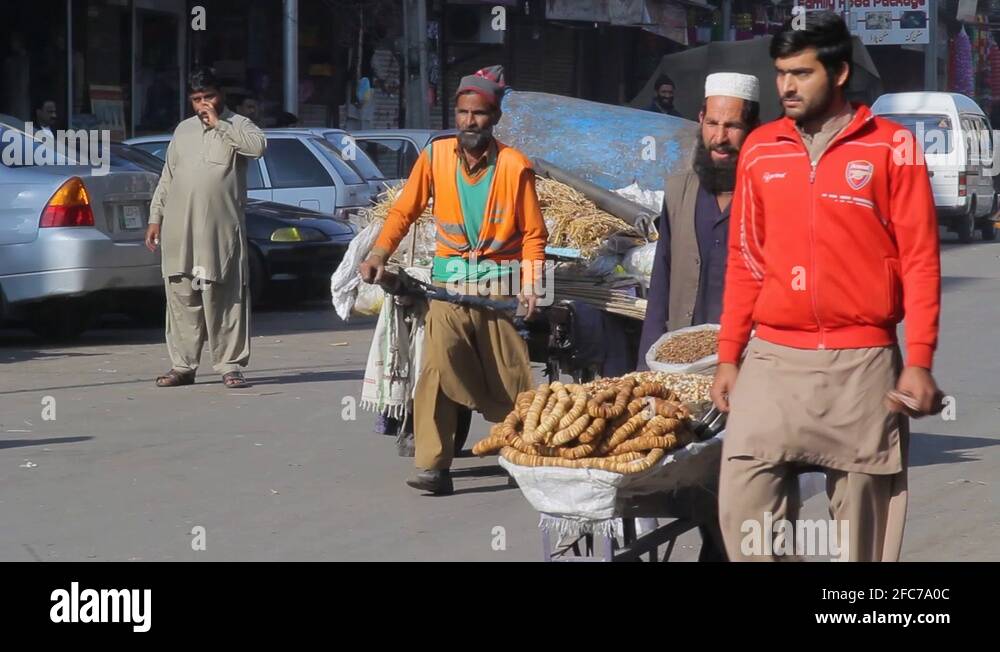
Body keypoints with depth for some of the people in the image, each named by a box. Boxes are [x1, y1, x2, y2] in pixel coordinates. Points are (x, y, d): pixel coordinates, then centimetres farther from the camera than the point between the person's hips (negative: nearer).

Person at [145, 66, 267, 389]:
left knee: (223, 297, -6)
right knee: (181, 296, 4)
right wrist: (155, 217, 15)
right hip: (179, 230, 5)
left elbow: (258, 145, -20)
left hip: (221, 229, -5)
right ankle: (183, 365, 10)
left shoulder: (236, 126, 3)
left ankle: (231, 364, -2)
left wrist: (219, 125, -14)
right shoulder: (183, 130, 18)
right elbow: (167, 178, 21)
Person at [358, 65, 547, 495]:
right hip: (450, 282, 0)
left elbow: (532, 233, 1)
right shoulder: (435, 156, 1)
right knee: (438, 370, -16)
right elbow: (404, 211, 7)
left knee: (510, 380, 7)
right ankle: (433, 467, -17)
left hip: (501, 284, 0)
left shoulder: (515, 166, -4)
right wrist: (379, 255, -7)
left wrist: (530, 283, -11)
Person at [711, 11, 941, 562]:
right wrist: (728, 355, 9)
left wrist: (919, 361, -8)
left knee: (862, 514, 4)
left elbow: (919, 260, -2)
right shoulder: (759, 151, 9)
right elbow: (744, 262, 13)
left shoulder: (890, 147, -1)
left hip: (862, 364, -2)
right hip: (772, 361, 3)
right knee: (744, 506, -7)